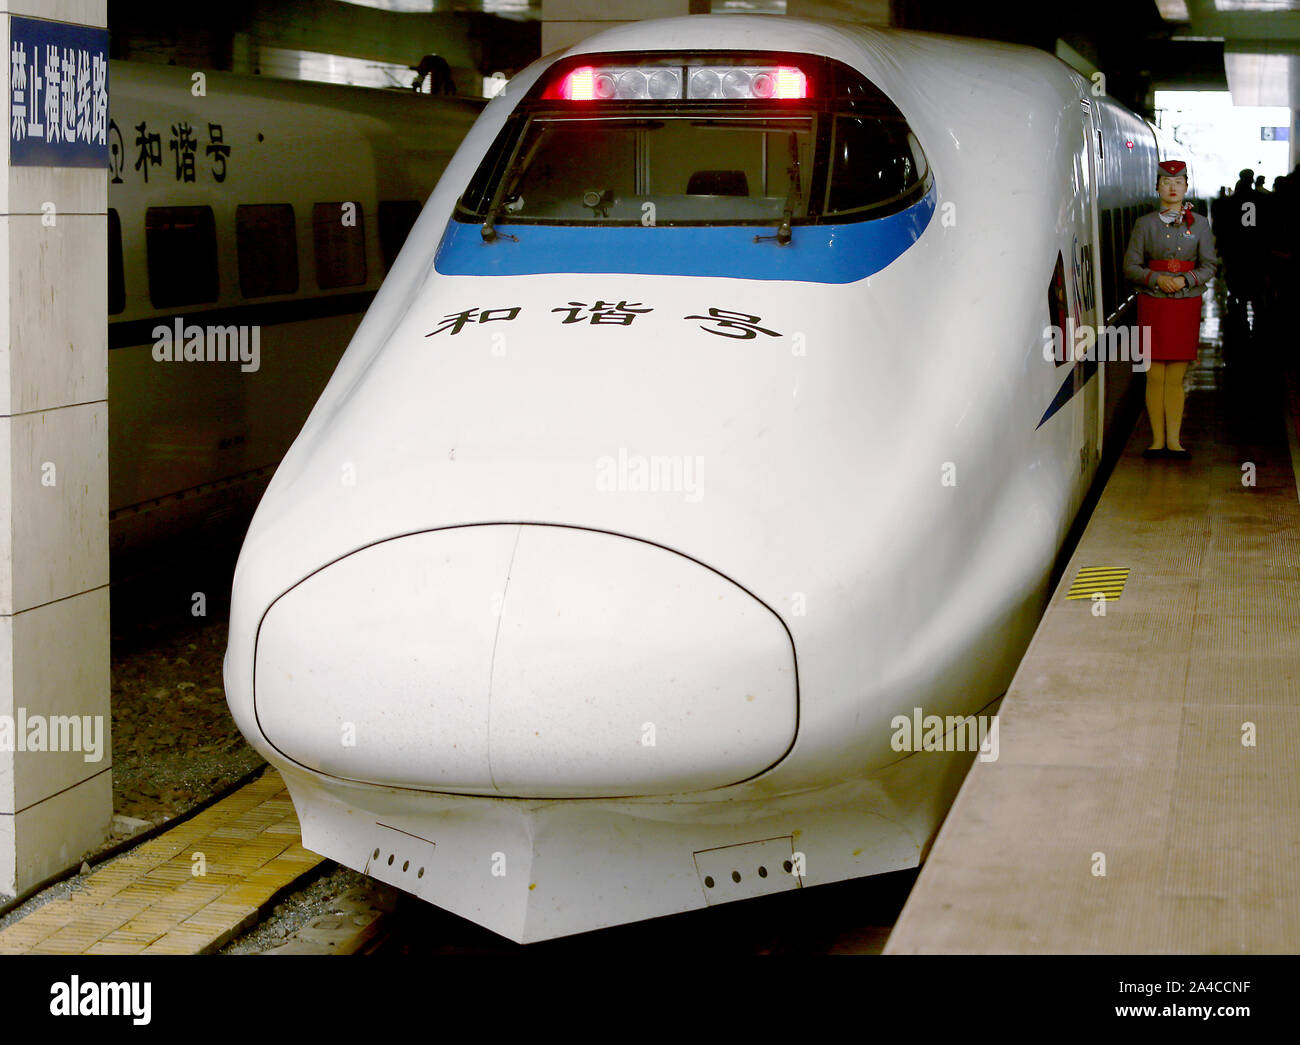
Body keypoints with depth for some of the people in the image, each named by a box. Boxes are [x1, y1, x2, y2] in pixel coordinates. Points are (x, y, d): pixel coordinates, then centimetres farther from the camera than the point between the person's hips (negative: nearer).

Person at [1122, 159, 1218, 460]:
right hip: (1152, 304, 0)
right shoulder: (1145, 224, 5)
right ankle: (1158, 440, 6)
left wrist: (1184, 280, -14)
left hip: (1186, 305, 0)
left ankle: (1173, 440, 6)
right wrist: (1157, 278, -15)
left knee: (1175, 378, 1)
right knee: (1155, 376, -1)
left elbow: (1209, 265, 4)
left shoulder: (1199, 224, 7)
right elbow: (1130, 266, 2)